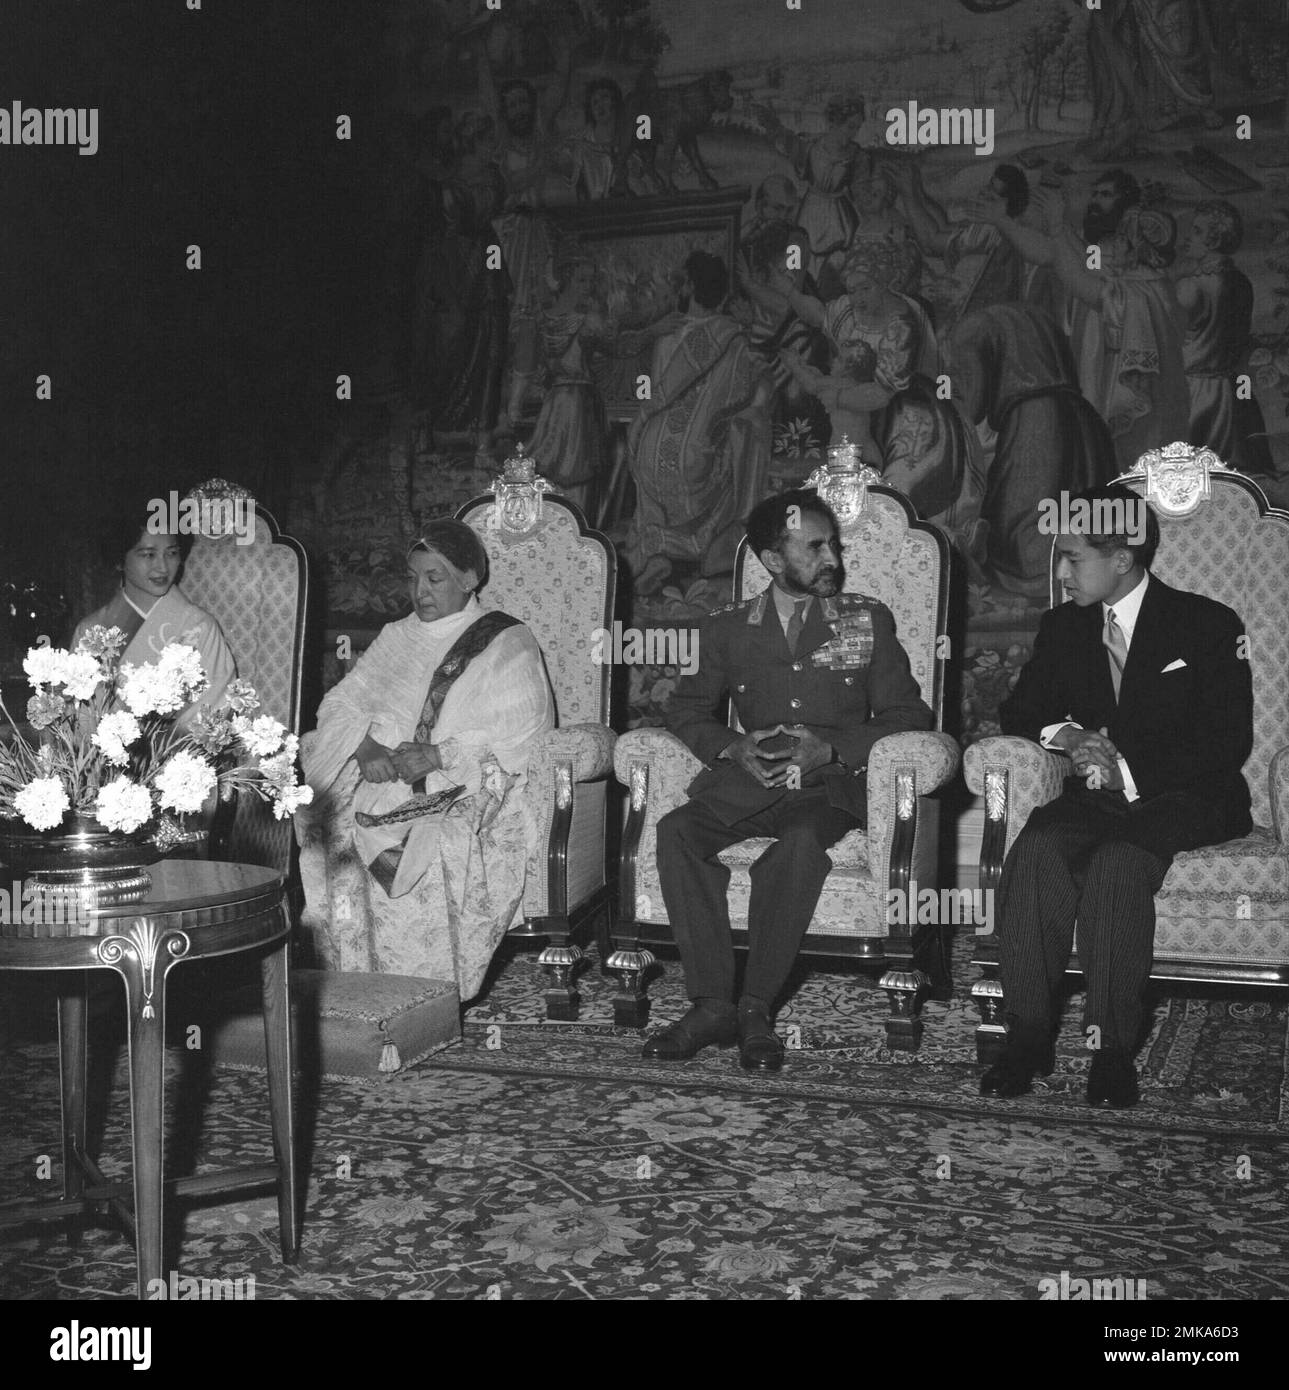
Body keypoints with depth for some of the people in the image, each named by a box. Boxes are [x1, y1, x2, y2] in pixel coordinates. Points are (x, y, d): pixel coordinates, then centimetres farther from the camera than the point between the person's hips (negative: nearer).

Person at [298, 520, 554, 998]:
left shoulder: (508, 645, 4)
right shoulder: (397, 638, 22)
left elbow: (521, 739, -7)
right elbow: (339, 703, 15)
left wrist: (440, 754, -17)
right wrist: (367, 745, -7)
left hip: (469, 789, -4)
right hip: (383, 776, 5)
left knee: (433, 846, -35)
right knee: (335, 834, -25)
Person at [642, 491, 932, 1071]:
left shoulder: (868, 620, 10)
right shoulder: (727, 628, 13)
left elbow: (907, 714, 5)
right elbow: (686, 708, 13)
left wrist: (828, 749, -11)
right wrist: (734, 746, -8)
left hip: (831, 784, -2)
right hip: (748, 781, 2)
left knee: (801, 842, -36)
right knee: (676, 831, -28)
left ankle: (757, 1008, -25)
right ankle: (712, 1004, -23)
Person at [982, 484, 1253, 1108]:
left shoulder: (1208, 625, -3)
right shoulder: (1062, 626, 12)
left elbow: (1228, 744, -9)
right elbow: (1019, 712, 16)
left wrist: (1129, 771, -20)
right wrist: (1060, 733, -9)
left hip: (1184, 799, -4)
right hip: (1096, 795, 4)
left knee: (1119, 861, -35)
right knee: (1037, 848, -29)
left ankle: (1112, 1047, -29)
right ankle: (1028, 1034, -26)